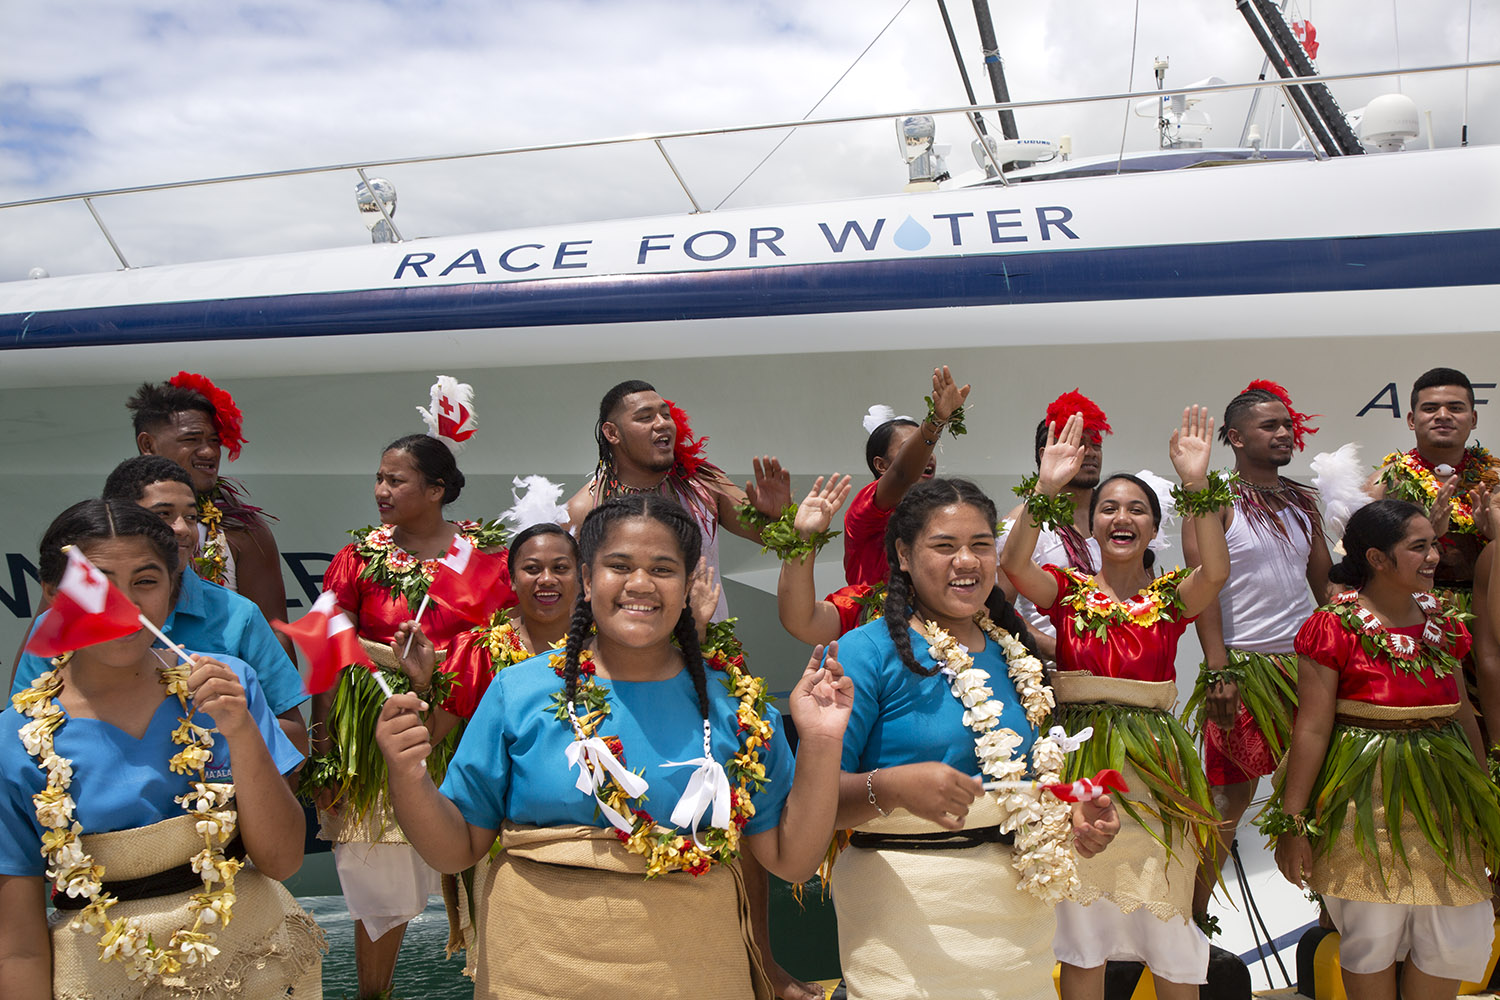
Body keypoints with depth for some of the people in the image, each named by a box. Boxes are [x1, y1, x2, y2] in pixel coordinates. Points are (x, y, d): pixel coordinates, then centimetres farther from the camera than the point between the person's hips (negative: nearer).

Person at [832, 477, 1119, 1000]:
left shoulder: (1012, 653, 10)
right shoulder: (866, 653, -12)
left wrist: (1074, 816, 3)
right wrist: (890, 787, -33)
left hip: (1018, 915, 6)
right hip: (906, 919, -6)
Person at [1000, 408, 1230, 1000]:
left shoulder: (1171, 595, 3)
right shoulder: (1067, 590, 2)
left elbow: (1215, 572, -19)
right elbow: (1013, 564, -18)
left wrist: (1197, 486, -28)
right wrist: (1046, 491, -28)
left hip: (1153, 762, 1)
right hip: (1079, 757, 0)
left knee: (1164, 917, 9)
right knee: (1079, 914, 8)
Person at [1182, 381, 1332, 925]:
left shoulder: (1303, 501, 14)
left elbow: (1326, 582, 15)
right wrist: (1218, 672, -18)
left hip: (1305, 662, 5)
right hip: (1243, 666, -5)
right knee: (1231, 796, -2)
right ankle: (1194, 916, 10)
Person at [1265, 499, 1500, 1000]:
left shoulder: (1440, 621, 7)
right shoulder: (1335, 626, -12)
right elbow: (1311, 729, -14)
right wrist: (1291, 822, -15)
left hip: (1441, 789, 6)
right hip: (1367, 795, -6)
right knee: (1373, 933, 6)